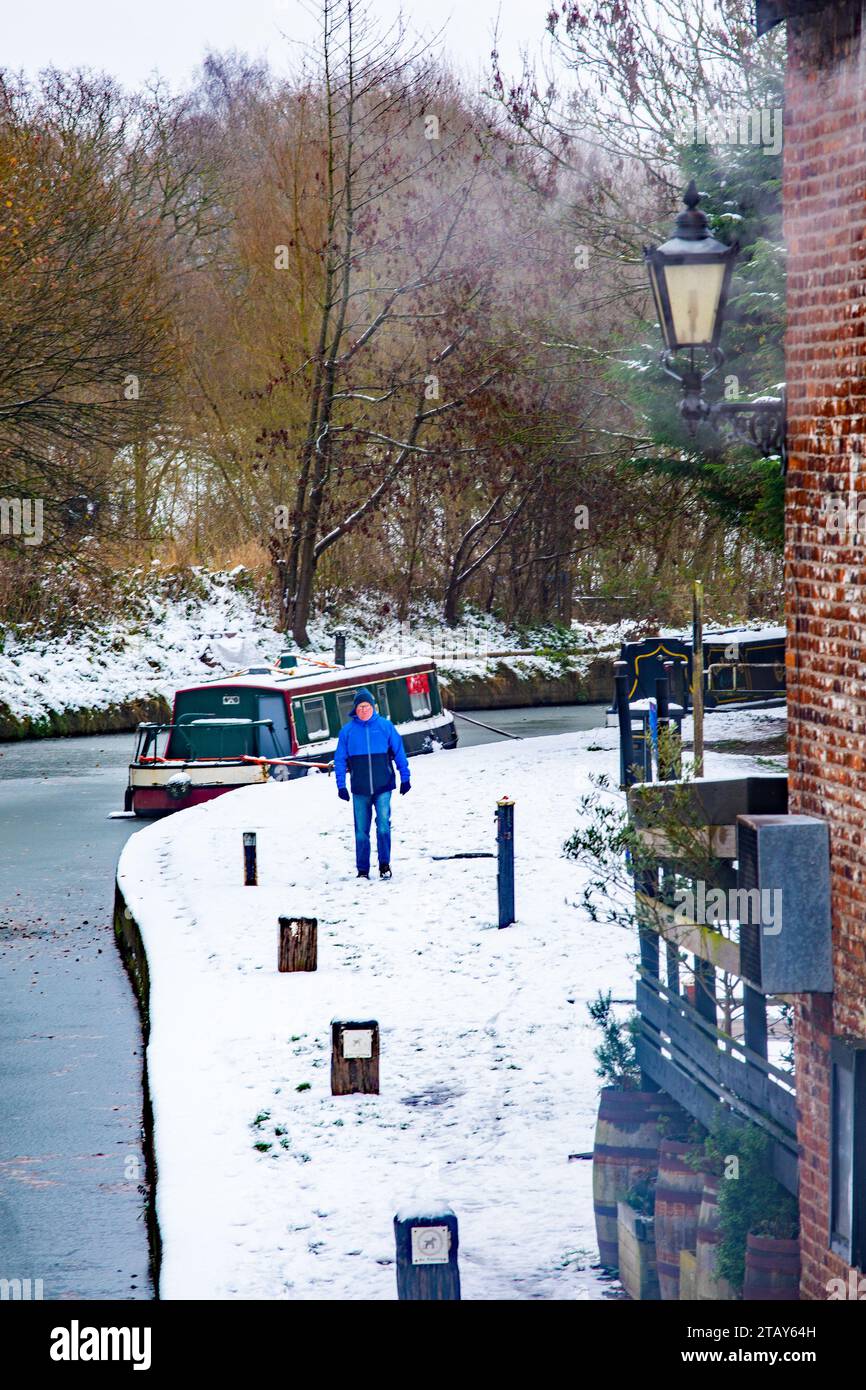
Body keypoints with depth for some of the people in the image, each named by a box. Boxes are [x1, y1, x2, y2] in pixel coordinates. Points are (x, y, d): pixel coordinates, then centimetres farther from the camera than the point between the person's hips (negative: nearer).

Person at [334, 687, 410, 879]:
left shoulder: (385, 726, 0)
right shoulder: (348, 730, 2)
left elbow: (399, 752, 5)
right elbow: (340, 760, 6)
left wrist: (405, 778, 4)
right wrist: (341, 785, 0)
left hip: (383, 786, -1)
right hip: (360, 790, 1)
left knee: (383, 825, -12)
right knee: (361, 831, 5)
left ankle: (385, 864, 1)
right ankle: (362, 870, 14)